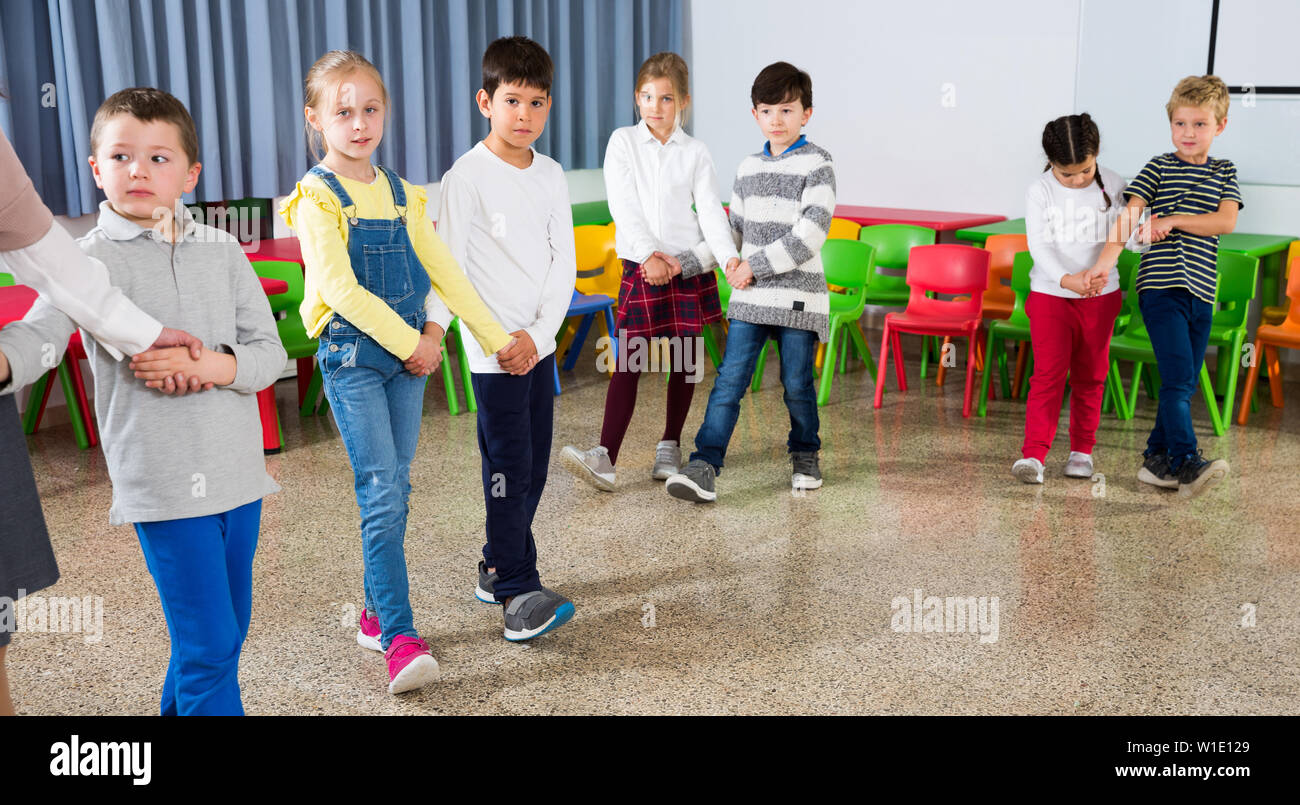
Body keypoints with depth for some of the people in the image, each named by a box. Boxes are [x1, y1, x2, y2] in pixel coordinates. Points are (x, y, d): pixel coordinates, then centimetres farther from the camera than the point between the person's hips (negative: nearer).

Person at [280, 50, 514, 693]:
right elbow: (341, 289, -16)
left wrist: (496, 336, 6)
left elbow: (441, 270, 11)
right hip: (352, 356, -6)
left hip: (410, 353, 6)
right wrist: (408, 342, -14)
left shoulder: (401, 194, 11)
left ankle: (376, 612, 24)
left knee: (394, 491, 10)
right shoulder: (315, 198, -7)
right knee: (382, 495, -11)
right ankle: (400, 638, -9)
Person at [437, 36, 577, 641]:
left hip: (540, 345, 6)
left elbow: (564, 262, 6)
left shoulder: (551, 176, 8)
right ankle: (518, 593, -2)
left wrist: (537, 334, -7)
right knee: (508, 469, -7)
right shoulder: (467, 177, -8)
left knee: (533, 466, 11)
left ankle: (498, 569, 27)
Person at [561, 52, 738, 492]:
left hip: (690, 267, 2)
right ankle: (605, 457, -9)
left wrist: (730, 257, -17)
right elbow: (623, 207, -6)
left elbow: (710, 211, -1)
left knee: (684, 360, 7)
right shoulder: (623, 142, 3)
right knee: (628, 361, -6)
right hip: (640, 268, -1)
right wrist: (649, 255, -17)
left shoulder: (695, 152, 5)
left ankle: (670, 448, 21)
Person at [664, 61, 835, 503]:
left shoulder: (817, 164, -5)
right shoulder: (748, 167, 13)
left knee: (797, 383, 6)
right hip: (750, 297, 4)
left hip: (798, 296, -4)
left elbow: (810, 234, -14)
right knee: (728, 381, -4)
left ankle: (805, 455, 30)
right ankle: (703, 468, -8)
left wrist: (757, 266, -14)